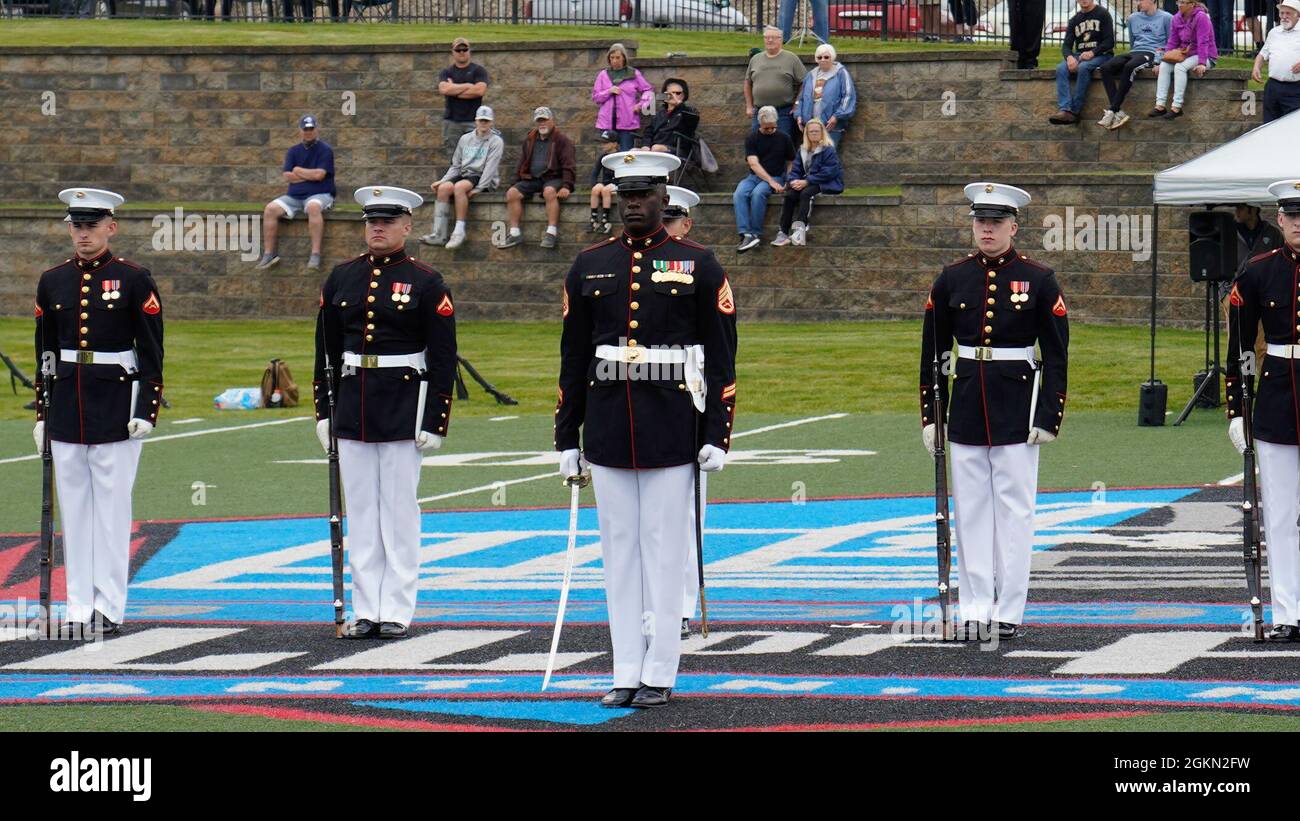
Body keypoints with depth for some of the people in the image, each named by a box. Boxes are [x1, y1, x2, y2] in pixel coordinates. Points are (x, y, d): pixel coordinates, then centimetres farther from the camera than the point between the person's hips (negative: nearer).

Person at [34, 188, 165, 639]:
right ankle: (79, 608, 10)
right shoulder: (52, 281, 8)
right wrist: (42, 414, 10)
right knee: (74, 508, 5)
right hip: (67, 406, 4)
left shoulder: (134, 280, -3)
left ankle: (108, 607, 3)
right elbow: (45, 354, 13)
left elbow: (152, 354, -3)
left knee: (112, 506, -2)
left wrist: (146, 411, -9)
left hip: (117, 403, -4)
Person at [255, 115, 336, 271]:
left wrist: (298, 171, 2)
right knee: (270, 209, -19)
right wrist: (310, 175, -4)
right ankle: (268, 253, -19)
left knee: (313, 206, -40)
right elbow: (287, 177, 4)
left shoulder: (324, 150, 2)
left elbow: (319, 174, -12)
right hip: (294, 197, 5)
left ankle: (315, 254, -43)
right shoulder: (293, 152, 16)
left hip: (319, 195, -5)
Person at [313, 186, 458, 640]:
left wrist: (434, 423, -9)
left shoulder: (426, 283, -3)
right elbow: (326, 351, 13)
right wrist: (324, 411, 8)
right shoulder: (341, 278, 9)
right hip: (353, 406, 4)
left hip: (404, 408, -4)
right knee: (361, 512, 6)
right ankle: (366, 611, 10)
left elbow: (443, 360, -4)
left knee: (400, 512, -1)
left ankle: (396, 611, 4)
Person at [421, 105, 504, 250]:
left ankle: (459, 232, -36)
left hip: (483, 179, -5)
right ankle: (439, 234, -31)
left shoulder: (496, 141, 2)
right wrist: (443, 180, 3)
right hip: (464, 174, 5)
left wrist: (478, 189, -19)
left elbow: (490, 167, -8)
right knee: (443, 187, -27)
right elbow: (456, 165, 20)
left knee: (459, 187, -36)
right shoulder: (465, 139, 19)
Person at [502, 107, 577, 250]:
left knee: (549, 191, -39)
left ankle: (552, 233, -38)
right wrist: (516, 183, 13)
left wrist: (566, 186, -17)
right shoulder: (529, 141, 20)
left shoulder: (562, 141, 4)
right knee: (512, 193, -20)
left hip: (553, 178, -5)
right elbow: (521, 164, 26)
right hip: (531, 179, 5)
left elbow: (568, 166, -3)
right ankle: (515, 233, -19)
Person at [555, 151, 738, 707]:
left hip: (673, 428, -3)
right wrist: (566, 439, 8)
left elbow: (721, 360, 0)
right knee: (619, 551, 5)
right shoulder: (589, 267, 9)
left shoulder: (698, 266, 0)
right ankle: (627, 674, 10)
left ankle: (660, 673, 4)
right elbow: (573, 362, 11)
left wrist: (717, 435, -6)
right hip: (608, 430, 3)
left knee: (665, 551, 0)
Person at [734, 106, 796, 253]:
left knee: (757, 193, -35)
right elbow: (754, 164, -7)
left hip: (776, 177, -1)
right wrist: (771, 182, -18)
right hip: (754, 176, 1)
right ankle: (745, 234, -41)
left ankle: (755, 234, -30)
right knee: (739, 194, -31)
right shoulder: (752, 138, 3)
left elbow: (791, 162, 13)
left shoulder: (783, 138, 6)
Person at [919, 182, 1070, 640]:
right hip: (966, 407, 3)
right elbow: (932, 353, 10)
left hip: (1017, 407, -3)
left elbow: (1056, 356, -1)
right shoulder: (951, 280, 6)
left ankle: (1009, 611, 4)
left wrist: (1049, 417, -7)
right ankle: (975, 608, 10)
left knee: (1014, 509, -1)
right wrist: (929, 414, 6)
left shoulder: (1038, 281, -2)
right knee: (971, 510, 5)